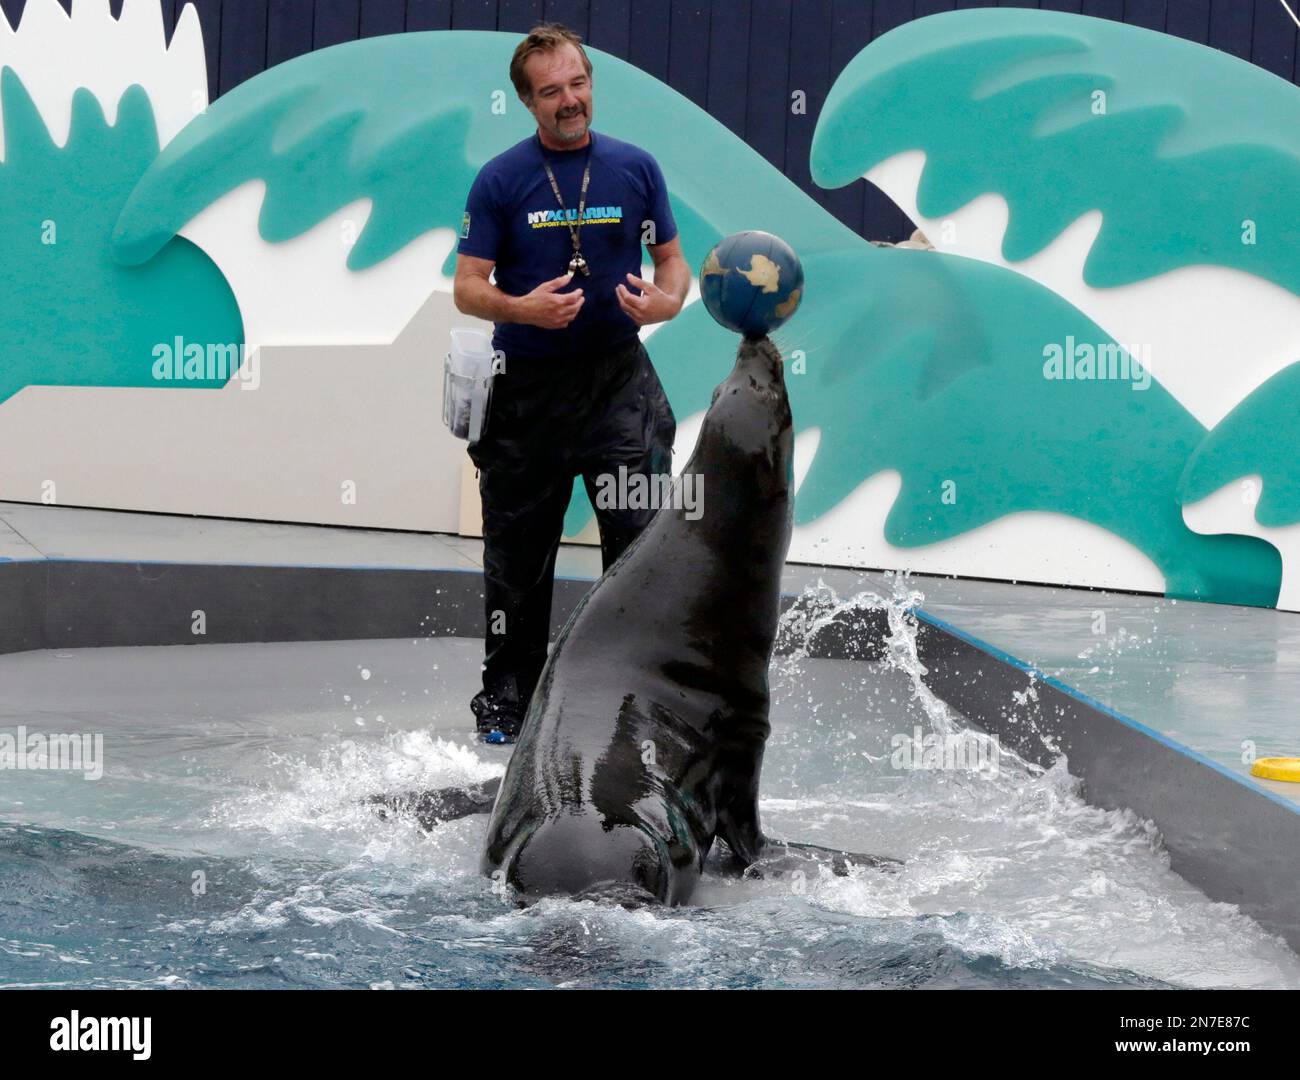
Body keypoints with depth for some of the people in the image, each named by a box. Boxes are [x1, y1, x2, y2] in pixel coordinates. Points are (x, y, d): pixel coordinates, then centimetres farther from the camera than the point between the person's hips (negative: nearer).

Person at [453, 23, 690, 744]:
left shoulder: (635, 168, 4)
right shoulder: (500, 179, -2)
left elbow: (672, 258, 11)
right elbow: (468, 288, -2)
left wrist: (667, 300, -12)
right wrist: (524, 308, -22)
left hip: (618, 377, 1)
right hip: (527, 386, 0)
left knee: (643, 529, -11)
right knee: (518, 549, 8)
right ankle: (505, 696, 23)